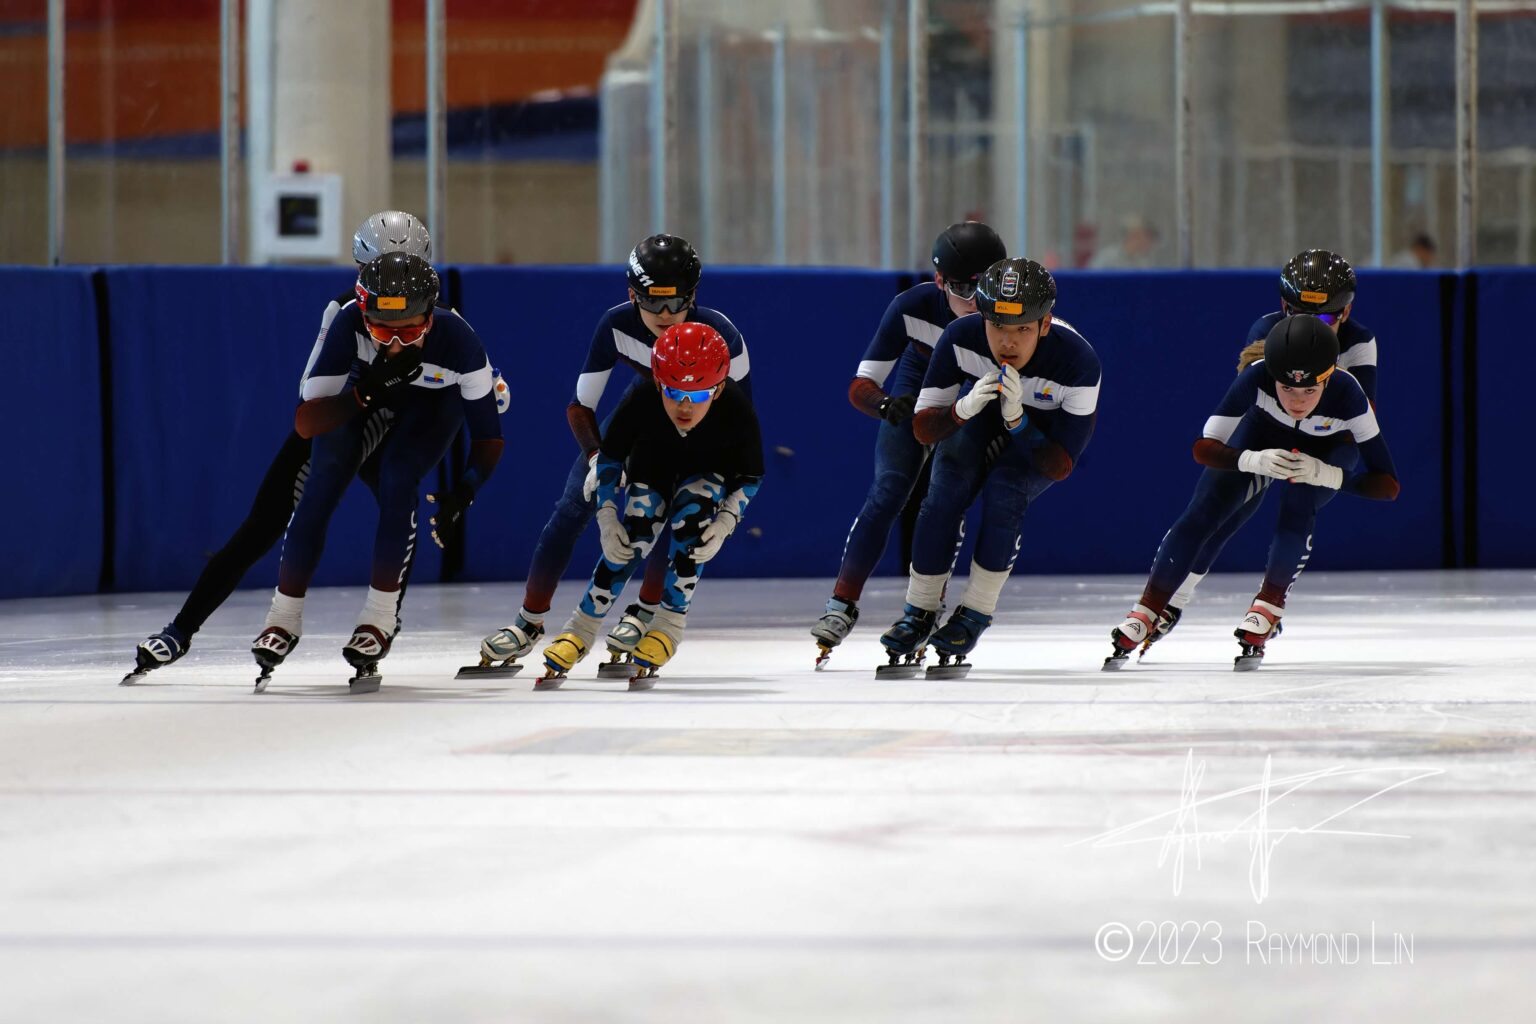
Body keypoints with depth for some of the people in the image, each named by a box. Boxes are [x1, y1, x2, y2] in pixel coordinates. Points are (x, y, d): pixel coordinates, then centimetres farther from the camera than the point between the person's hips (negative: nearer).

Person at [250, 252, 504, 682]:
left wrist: (466, 489, -44)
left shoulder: (457, 340, -39)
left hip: (435, 400, -1)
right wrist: (367, 391, -54)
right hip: (365, 393, 1)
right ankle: (285, 618, 2)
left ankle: (380, 618, -10)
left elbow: (488, 436, -26)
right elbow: (306, 423, -38)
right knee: (322, 485, -12)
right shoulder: (348, 325, -39)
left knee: (396, 477, -23)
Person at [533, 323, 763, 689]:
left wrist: (724, 524, -31)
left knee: (691, 516, -29)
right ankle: (582, 628, -7)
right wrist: (608, 518, -23)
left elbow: (750, 476, -18)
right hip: (653, 462, 1)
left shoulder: (736, 409, -37)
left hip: (711, 470, -1)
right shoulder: (640, 401, -36)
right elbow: (609, 457, -17)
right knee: (631, 537, -20)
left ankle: (670, 623, -14)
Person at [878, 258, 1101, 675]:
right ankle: (919, 612, -4)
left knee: (1003, 491, -26)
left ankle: (975, 614, -11)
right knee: (945, 493, -19)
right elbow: (923, 428, -25)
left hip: (1044, 440, -2)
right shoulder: (961, 338, -32)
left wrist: (1018, 419, -47)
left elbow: (1060, 465, -31)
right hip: (980, 419, 2)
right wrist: (963, 409, -46)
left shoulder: (1078, 362, -37)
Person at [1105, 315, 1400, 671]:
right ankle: (1145, 614, -2)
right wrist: (1254, 460, -49)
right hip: (1264, 438, 1)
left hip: (1329, 451, -1)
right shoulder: (1258, 377, -37)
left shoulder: (1347, 394, -39)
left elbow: (1387, 484, -34)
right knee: (1203, 511, -13)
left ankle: (1268, 608, -14)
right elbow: (1204, 448, -32)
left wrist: (1327, 475, -48)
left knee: (1297, 507, -30)